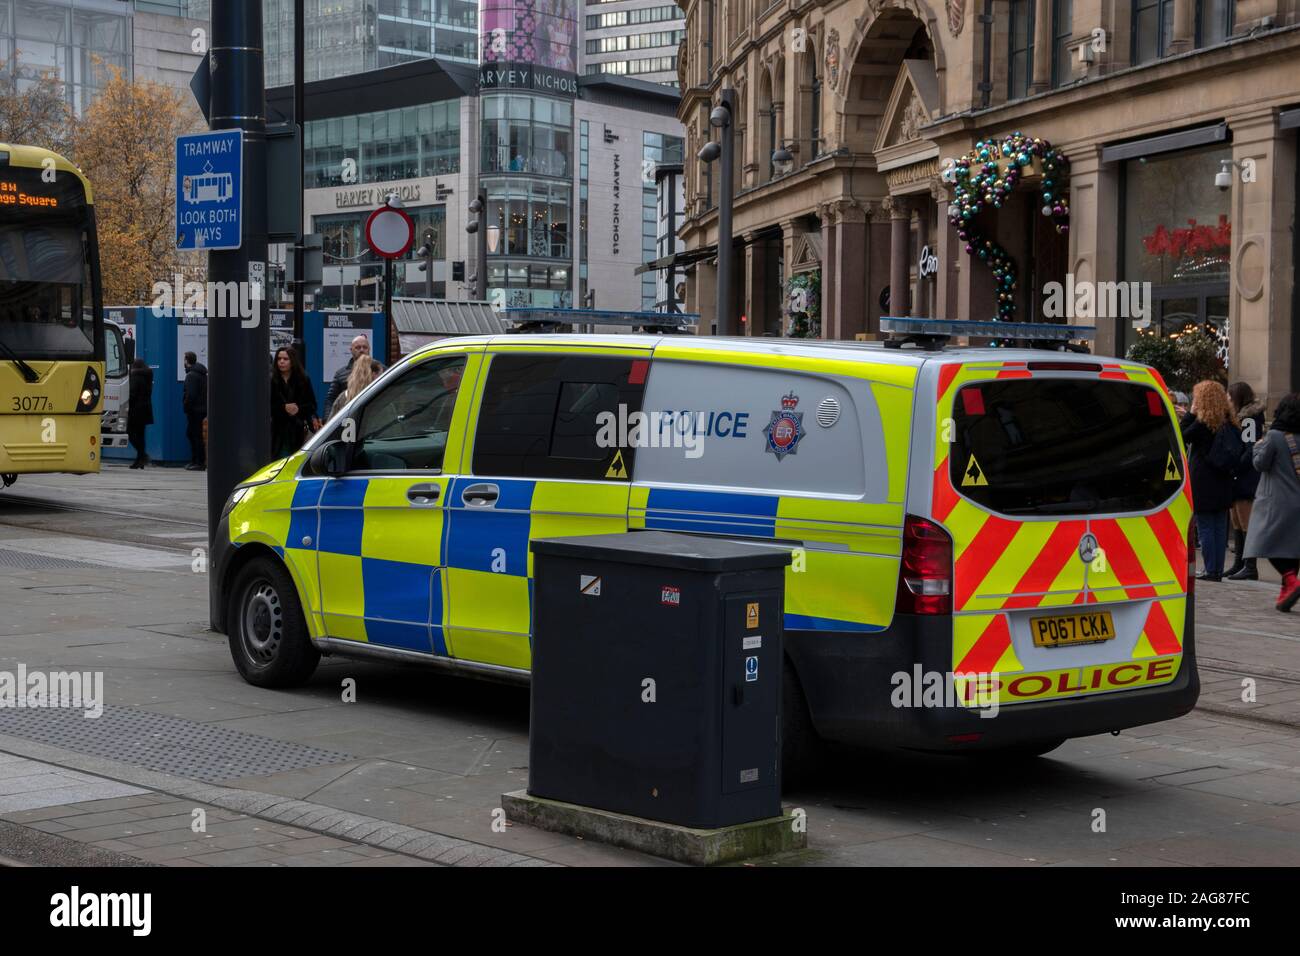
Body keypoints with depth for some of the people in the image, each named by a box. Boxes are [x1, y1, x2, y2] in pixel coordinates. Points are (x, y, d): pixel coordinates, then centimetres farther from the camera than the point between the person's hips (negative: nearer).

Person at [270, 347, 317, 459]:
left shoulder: (303, 380, 7)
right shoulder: (271, 380, 1)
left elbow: (312, 405, 7)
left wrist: (299, 409, -11)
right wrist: (284, 408, -15)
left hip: (298, 431, 1)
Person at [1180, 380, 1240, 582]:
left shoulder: (1203, 423, -14)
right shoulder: (1228, 423, 6)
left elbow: (1182, 436, -6)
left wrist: (1190, 412, -3)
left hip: (1203, 484, -7)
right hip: (1222, 484, 7)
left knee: (1205, 528, -2)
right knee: (1220, 527, 8)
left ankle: (1210, 570, -4)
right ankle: (1218, 570, 10)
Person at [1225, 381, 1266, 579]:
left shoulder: (1250, 418, -12)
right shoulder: (1239, 418, 18)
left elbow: (1252, 450, -19)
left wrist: (1234, 469, -19)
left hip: (1246, 479, -10)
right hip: (1237, 479, 10)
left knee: (1246, 524, -10)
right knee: (1236, 523, 13)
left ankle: (1250, 567, -9)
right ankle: (1239, 564, 18)